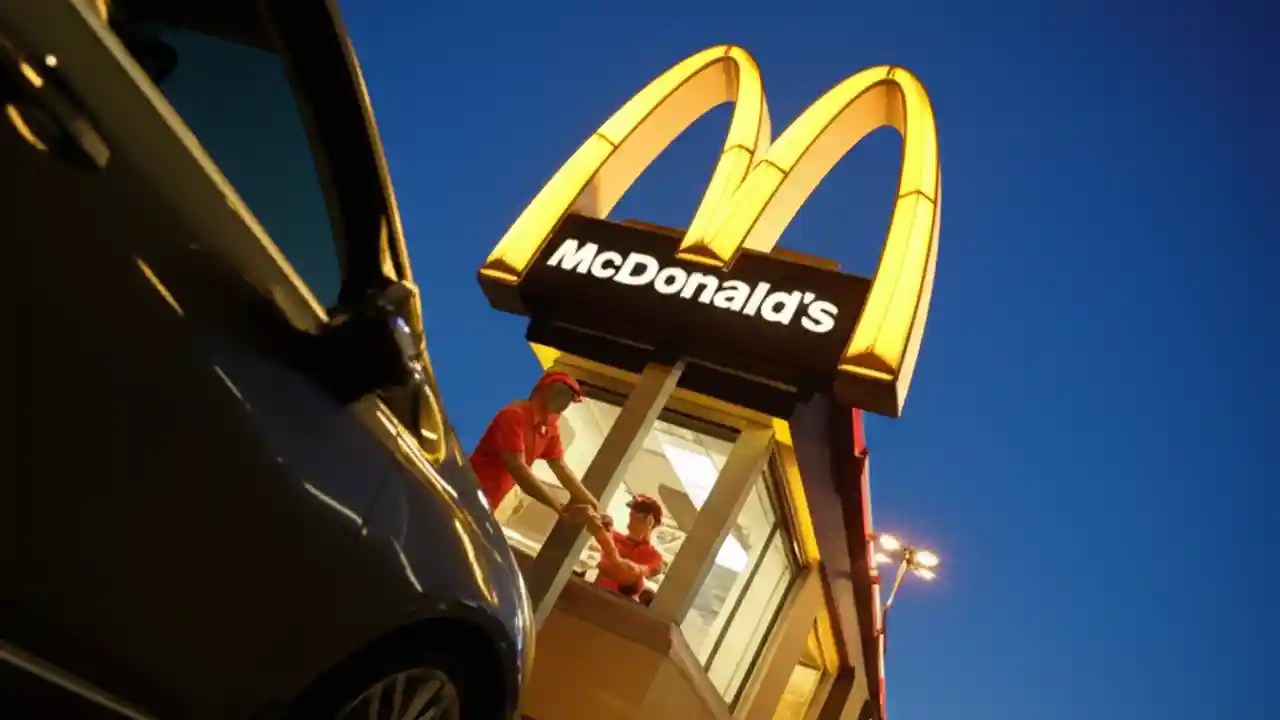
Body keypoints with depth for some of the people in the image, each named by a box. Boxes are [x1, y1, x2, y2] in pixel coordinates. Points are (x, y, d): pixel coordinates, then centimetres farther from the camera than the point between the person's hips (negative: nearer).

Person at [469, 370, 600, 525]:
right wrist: (562, 509, -38)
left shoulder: (550, 425, 4)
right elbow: (518, 469, -32)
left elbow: (560, 467, 7)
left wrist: (590, 502, -7)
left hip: (501, 500, 9)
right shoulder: (515, 416, -22)